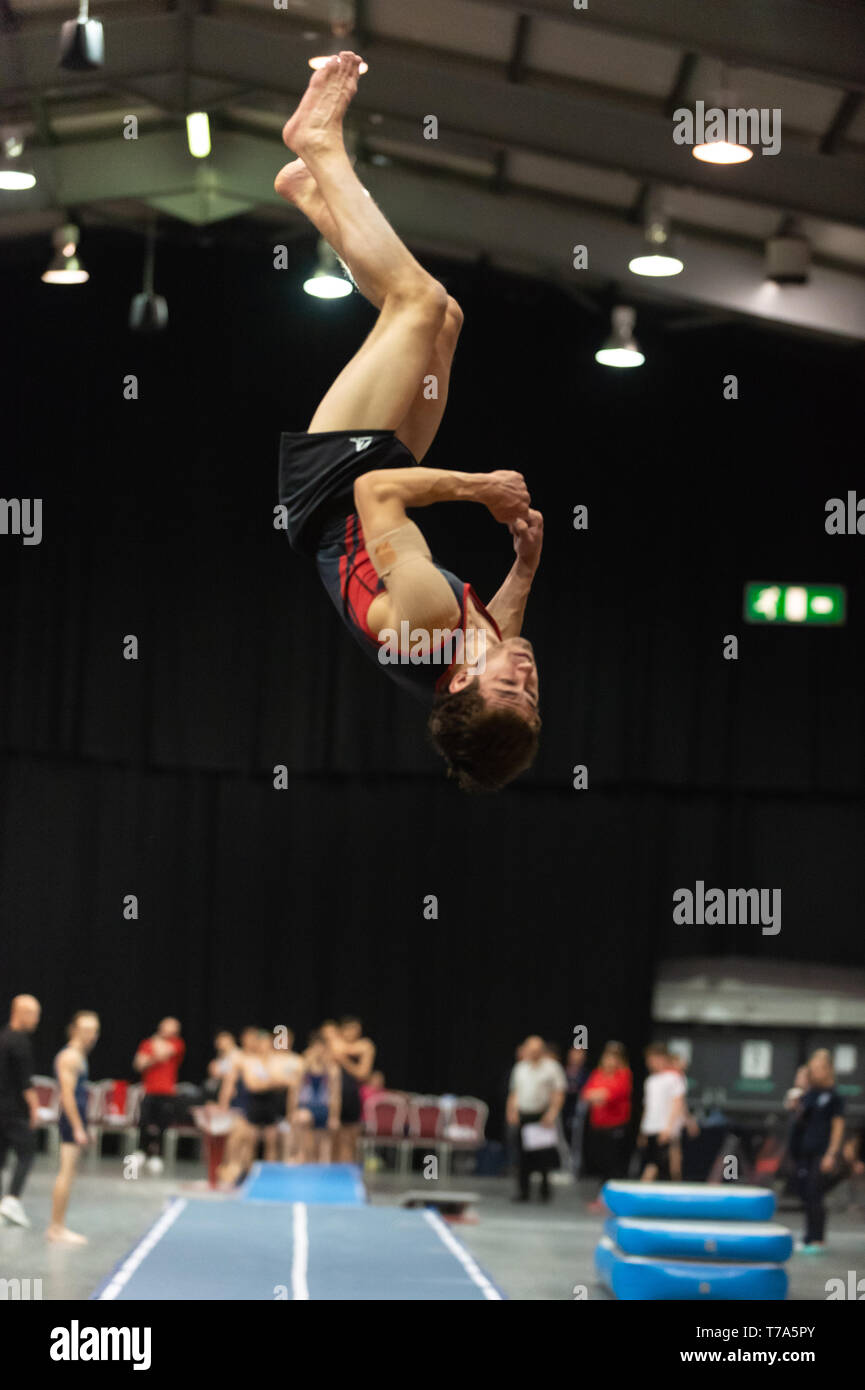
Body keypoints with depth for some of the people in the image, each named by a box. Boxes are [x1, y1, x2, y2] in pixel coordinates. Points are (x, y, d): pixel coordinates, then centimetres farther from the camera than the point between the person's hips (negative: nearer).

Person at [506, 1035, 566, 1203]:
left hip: (543, 1117, -4)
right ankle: (523, 1191, 9)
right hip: (523, 1116, 4)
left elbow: (559, 1093, -6)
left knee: (544, 1156, -5)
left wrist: (552, 1113, -15)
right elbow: (514, 1092, 19)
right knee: (524, 1155, 3)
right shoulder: (520, 1068, 13)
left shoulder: (551, 1067, -2)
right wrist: (512, 1111, 7)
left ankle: (545, 1189, 10)